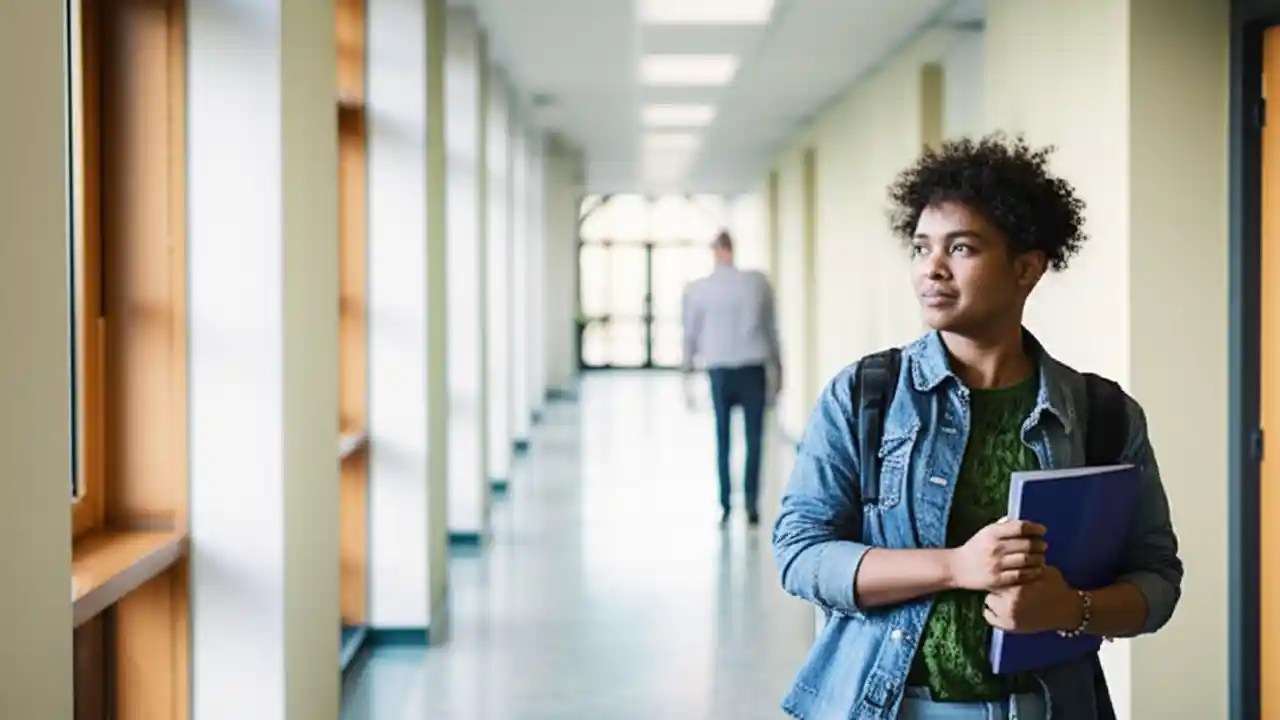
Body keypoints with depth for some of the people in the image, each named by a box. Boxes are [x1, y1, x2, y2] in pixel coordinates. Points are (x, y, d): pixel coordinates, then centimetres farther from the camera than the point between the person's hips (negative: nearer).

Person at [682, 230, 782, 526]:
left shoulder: (697, 289, -5)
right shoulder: (758, 282, -4)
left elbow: (690, 334, 2)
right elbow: (771, 327, 4)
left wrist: (687, 369, 14)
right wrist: (777, 365, 14)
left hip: (720, 370, 0)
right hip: (753, 368, 0)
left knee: (722, 439, 12)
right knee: (754, 438, 7)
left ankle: (725, 505, 11)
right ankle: (751, 502, -1)